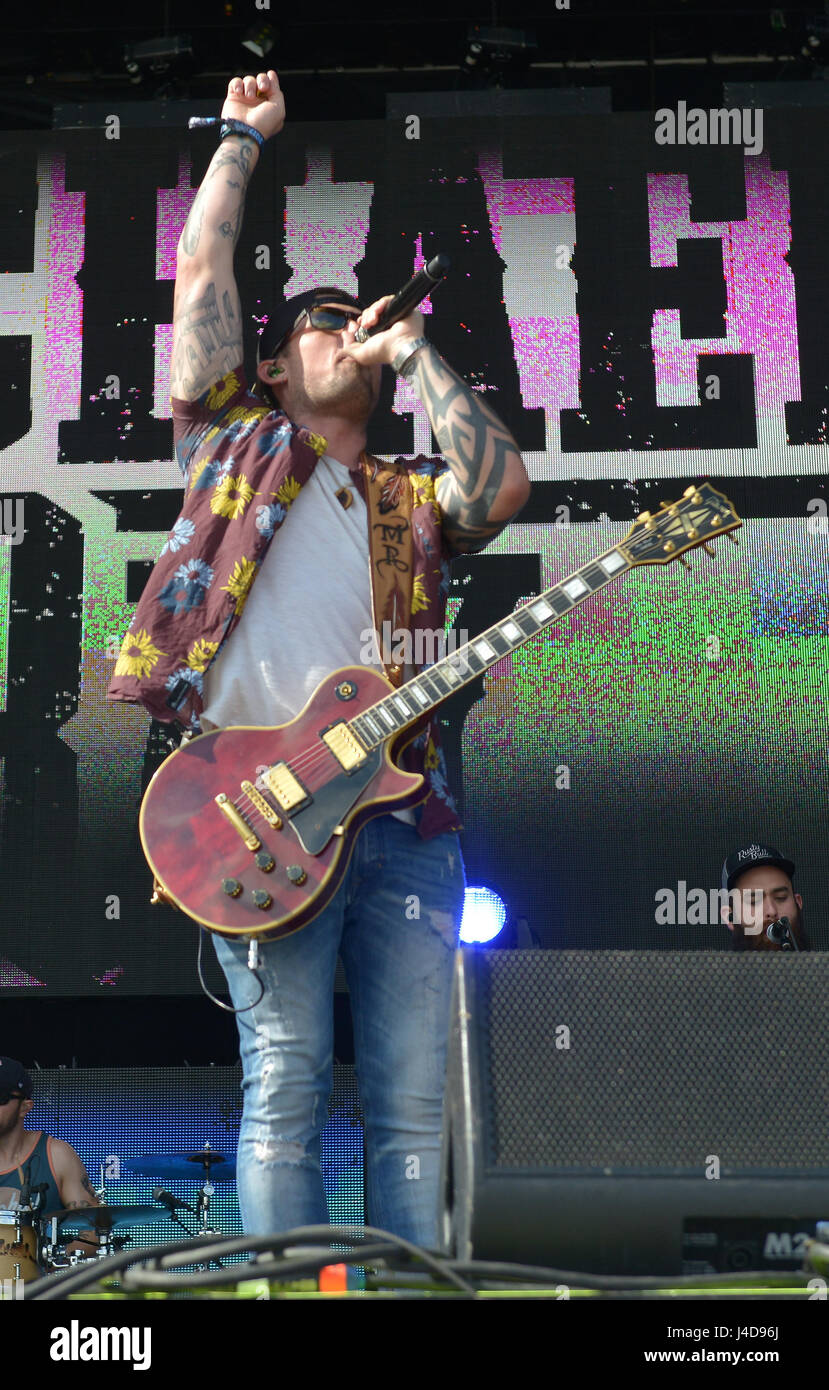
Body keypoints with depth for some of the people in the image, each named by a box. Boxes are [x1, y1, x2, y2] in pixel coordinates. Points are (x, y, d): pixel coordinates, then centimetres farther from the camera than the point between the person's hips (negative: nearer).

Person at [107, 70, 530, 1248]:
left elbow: (503, 488, 0)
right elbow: (201, 267, 13)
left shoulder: (412, 498, 22)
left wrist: (415, 352, 10)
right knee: (286, 1087, -7)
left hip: (401, 809, 3)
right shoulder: (236, 441, 16)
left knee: (413, 1101, 0)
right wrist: (245, 133, 21)